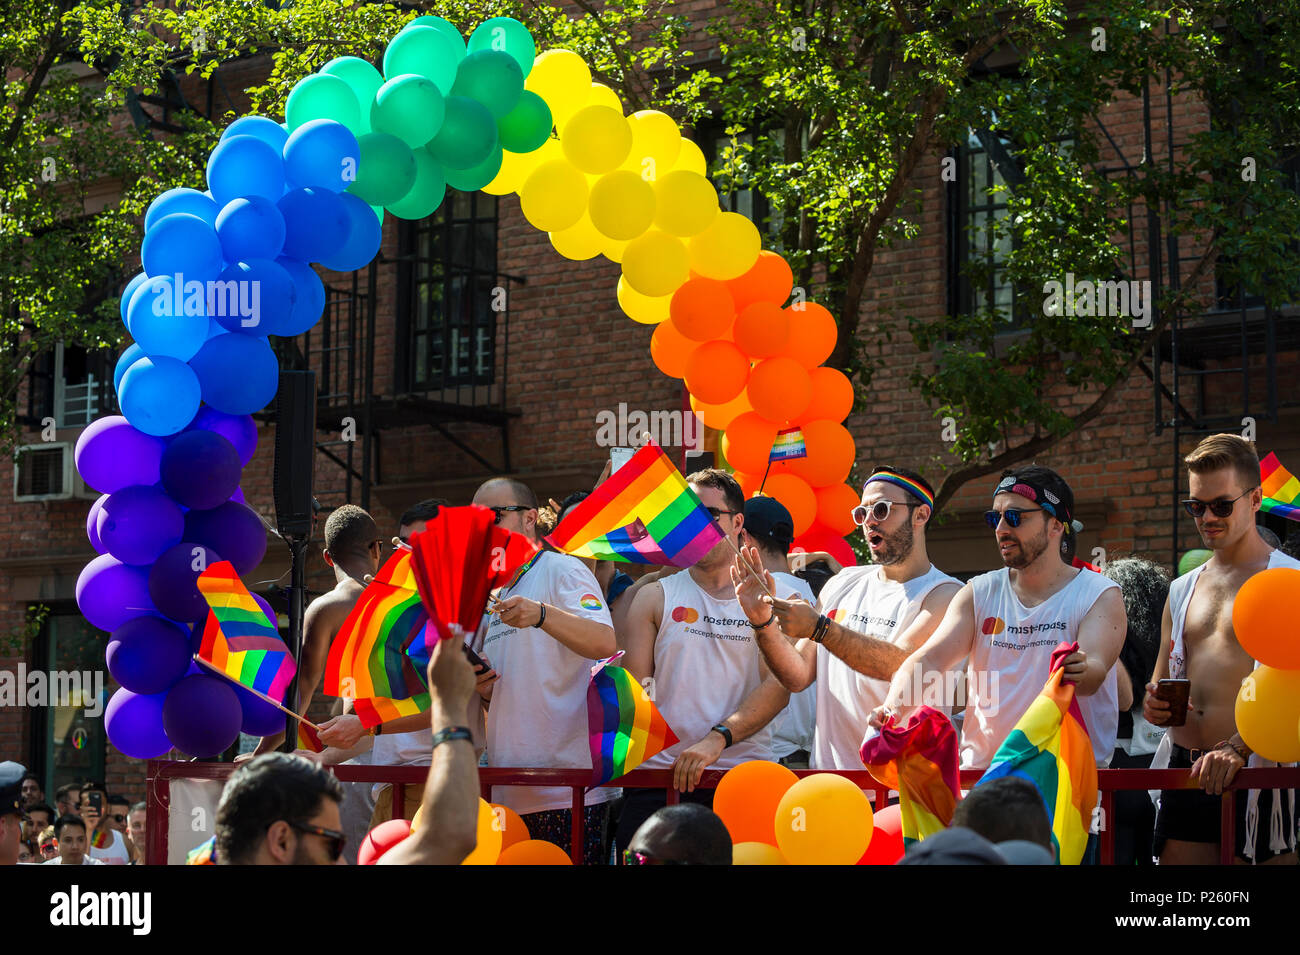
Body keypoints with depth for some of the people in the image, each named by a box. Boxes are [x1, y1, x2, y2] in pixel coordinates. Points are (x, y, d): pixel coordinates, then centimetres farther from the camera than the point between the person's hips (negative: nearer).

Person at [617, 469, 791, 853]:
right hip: (658, 775, 1)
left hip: (742, 771, -1)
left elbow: (778, 686, -3)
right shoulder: (655, 597, 12)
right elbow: (635, 686, 8)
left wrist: (717, 739, -17)